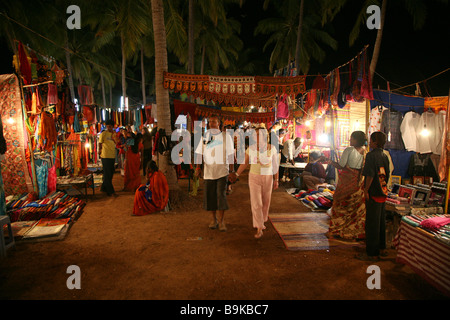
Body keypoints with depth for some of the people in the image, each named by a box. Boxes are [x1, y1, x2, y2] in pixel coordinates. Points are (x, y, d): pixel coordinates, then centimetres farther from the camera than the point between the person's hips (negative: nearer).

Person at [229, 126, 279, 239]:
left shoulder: (272, 148, -7)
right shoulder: (251, 148, -7)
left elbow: (275, 165, -1)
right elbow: (245, 163, 3)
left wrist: (276, 180, 1)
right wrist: (236, 174, 1)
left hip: (267, 179, 1)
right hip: (254, 178, -1)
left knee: (265, 202, 14)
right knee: (256, 203, -8)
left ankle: (261, 222, 40)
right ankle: (259, 229, 0)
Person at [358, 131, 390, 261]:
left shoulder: (371, 155, -15)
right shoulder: (385, 156, 10)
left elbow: (370, 175, -21)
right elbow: (387, 175, 15)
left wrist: (366, 191, -15)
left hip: (374, 194, -8)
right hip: (383, 193, 8)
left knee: (372, 224, -2)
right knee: (381, 221, 18)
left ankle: (372, 253, 4)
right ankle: (381, 248, 30)